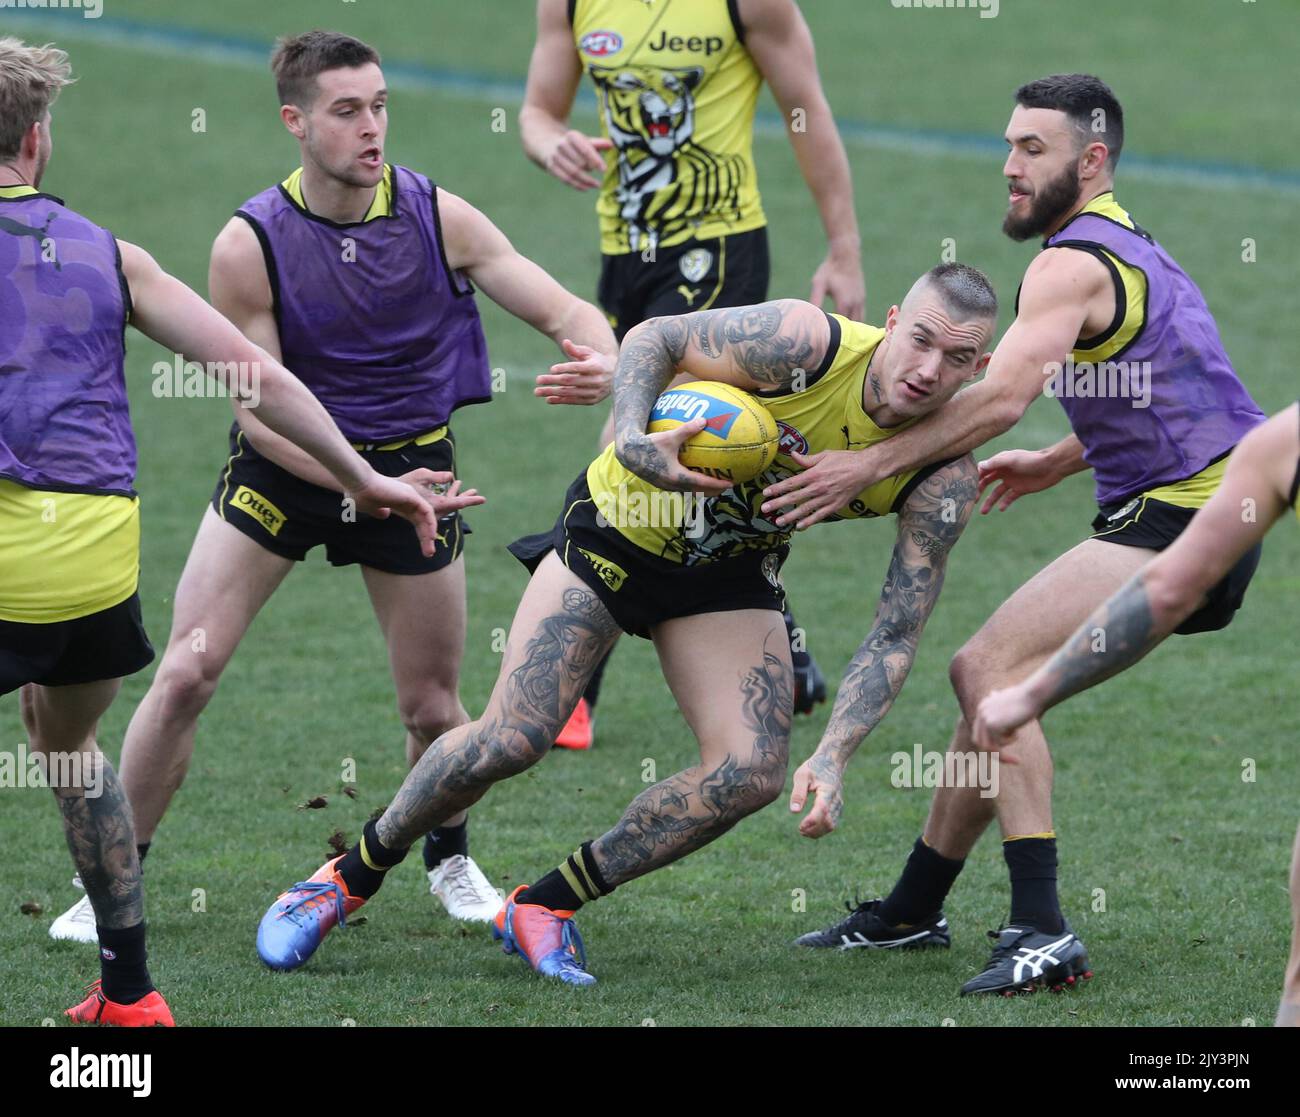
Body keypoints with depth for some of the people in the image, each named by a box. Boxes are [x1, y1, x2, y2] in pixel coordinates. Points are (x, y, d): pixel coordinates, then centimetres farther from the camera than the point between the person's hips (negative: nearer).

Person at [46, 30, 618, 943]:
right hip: (284, 463, -1)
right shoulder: (250, 245, -17)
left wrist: (600, 362, -36)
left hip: (412, 463, 1)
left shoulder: (438, 218, -13)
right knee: (186, 674, -11)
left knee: (433, 706, 6)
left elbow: (565, 310, -12)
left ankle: (450, 860, 35)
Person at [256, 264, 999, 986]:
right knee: (510, 741, -14)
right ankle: (350, 878, 10)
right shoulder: (805, 343, -29)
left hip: (733, 573, 4)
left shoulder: (944, 480, -19)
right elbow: (654, 338, -15)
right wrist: (631, 440, -34)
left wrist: (835, 756, -27)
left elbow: (896, 636, -15)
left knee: (751, 775, -16)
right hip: (620, 529, -4)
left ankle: (543, 908, 1)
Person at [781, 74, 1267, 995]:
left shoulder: (1074, 263, -13)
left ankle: (1044, 934, -23)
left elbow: (1000, 399, -26)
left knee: (991, 668, -17)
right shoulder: (1128, 247, 19)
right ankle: (914, 910, 24)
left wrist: (865, 466, -23)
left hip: (1184, 521, -10)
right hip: (1177, 515, 10)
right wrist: (1059, 462, 25)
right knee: (988, 675, 15)